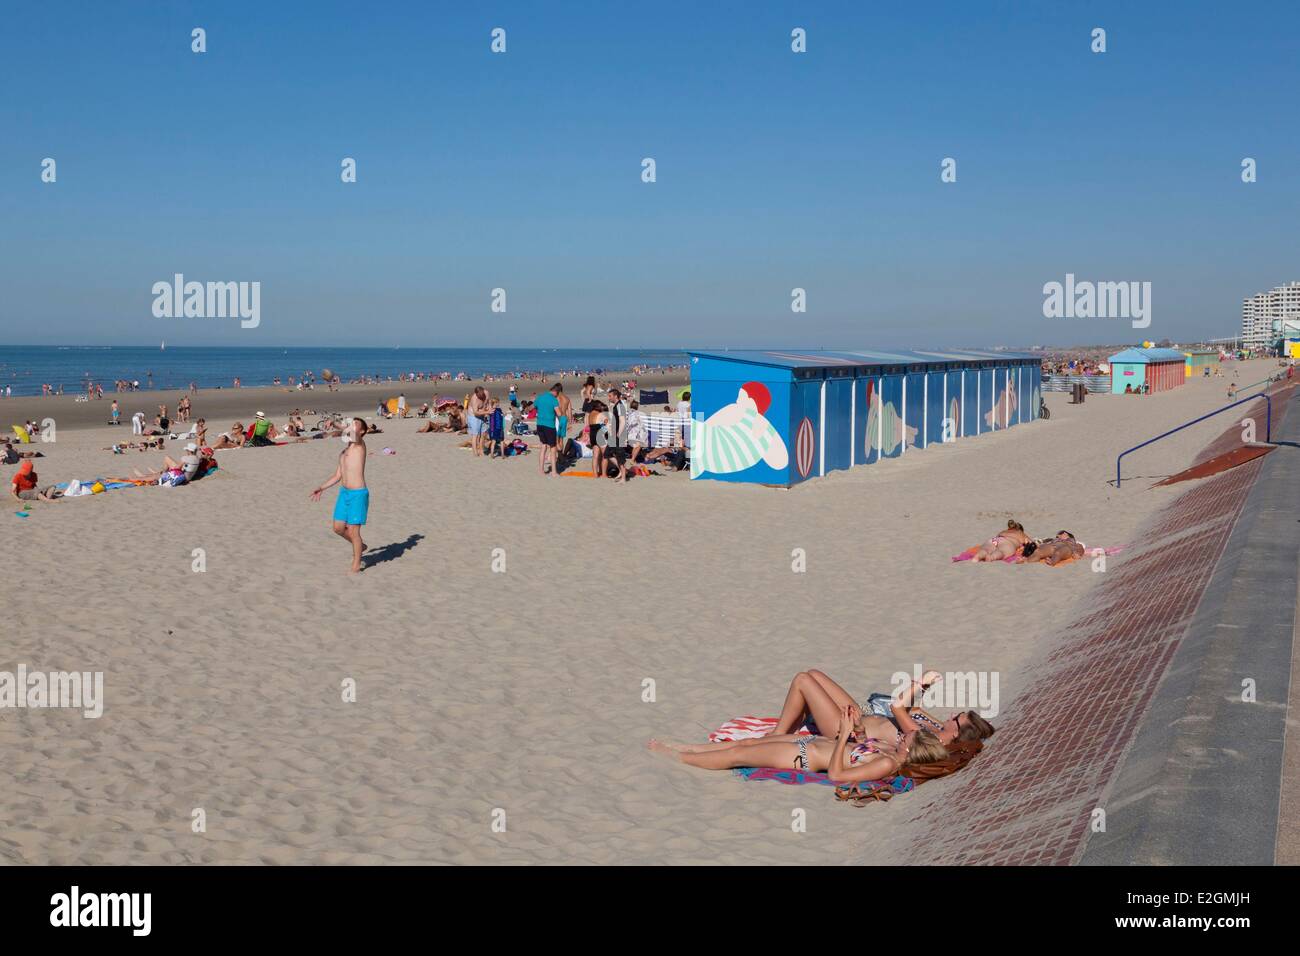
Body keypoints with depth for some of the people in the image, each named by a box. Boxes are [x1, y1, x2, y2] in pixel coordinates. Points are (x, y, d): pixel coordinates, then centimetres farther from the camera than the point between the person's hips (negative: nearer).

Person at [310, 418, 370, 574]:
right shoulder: (343, 453, 16)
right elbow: (337, 475, 23)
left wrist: (350, 431, -10)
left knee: (353, 531, -3)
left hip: (358, 494, -8)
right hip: (344, 493, 8)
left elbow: (353, 437, -31)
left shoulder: (360, 444, -6)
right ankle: (360, 546, 36)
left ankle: (356, 565, 10)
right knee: (338, 528, 12)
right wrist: (321, 488, 17)